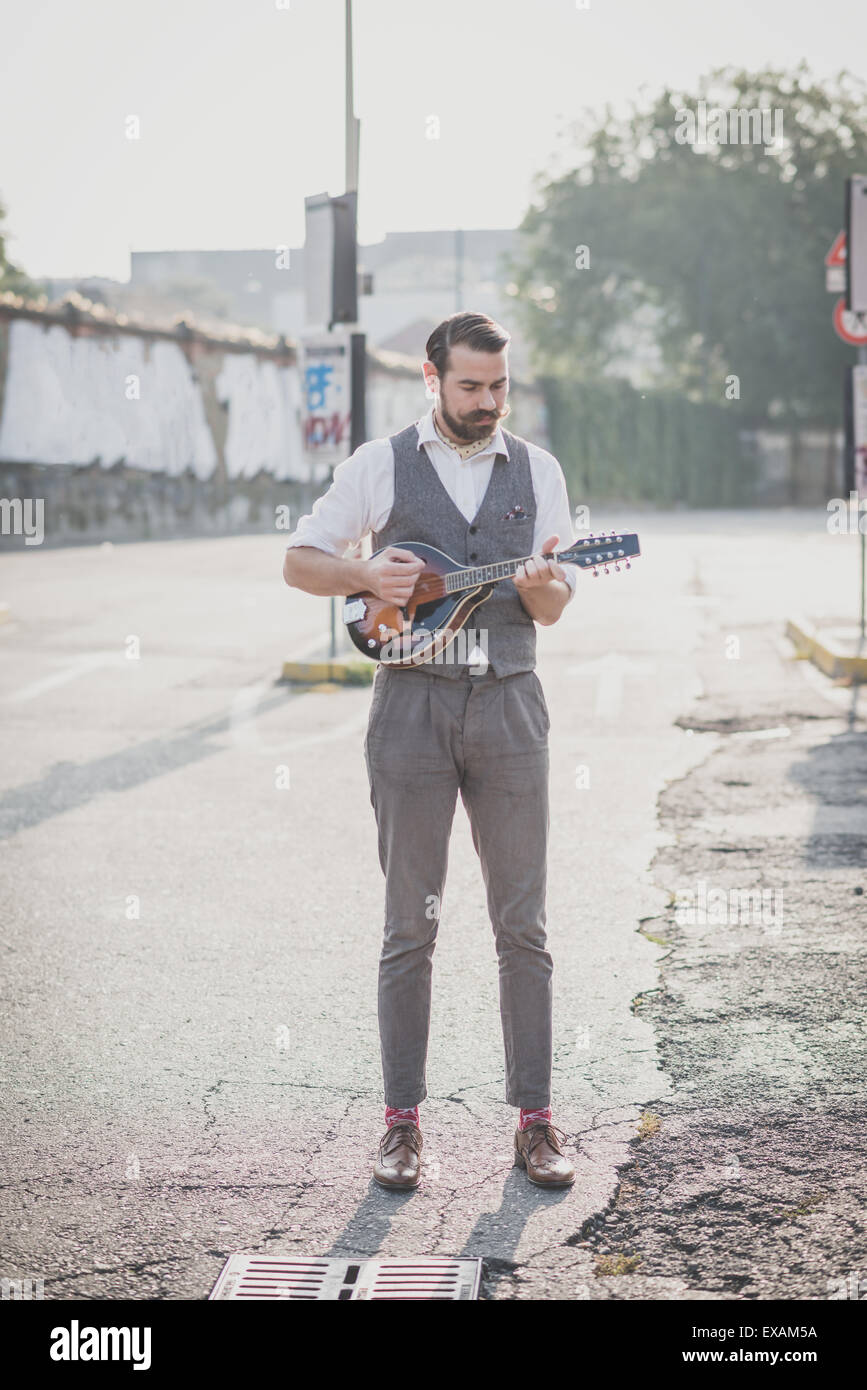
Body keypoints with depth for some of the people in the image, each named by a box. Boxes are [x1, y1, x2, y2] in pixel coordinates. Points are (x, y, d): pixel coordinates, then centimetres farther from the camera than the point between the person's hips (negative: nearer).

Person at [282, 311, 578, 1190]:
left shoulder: (536, 472, 10)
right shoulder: (380, 465, 4)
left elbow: (553, 609, 9)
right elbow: (299, 560, 7)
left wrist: (541, 584, -14)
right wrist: (366, 577, -12)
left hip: (508, 700, 2)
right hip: (412, 701, -1)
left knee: (522, 923, 2)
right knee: (410, 926, 2)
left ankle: (534, 1118, 8)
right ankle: (402, 1120, 9)